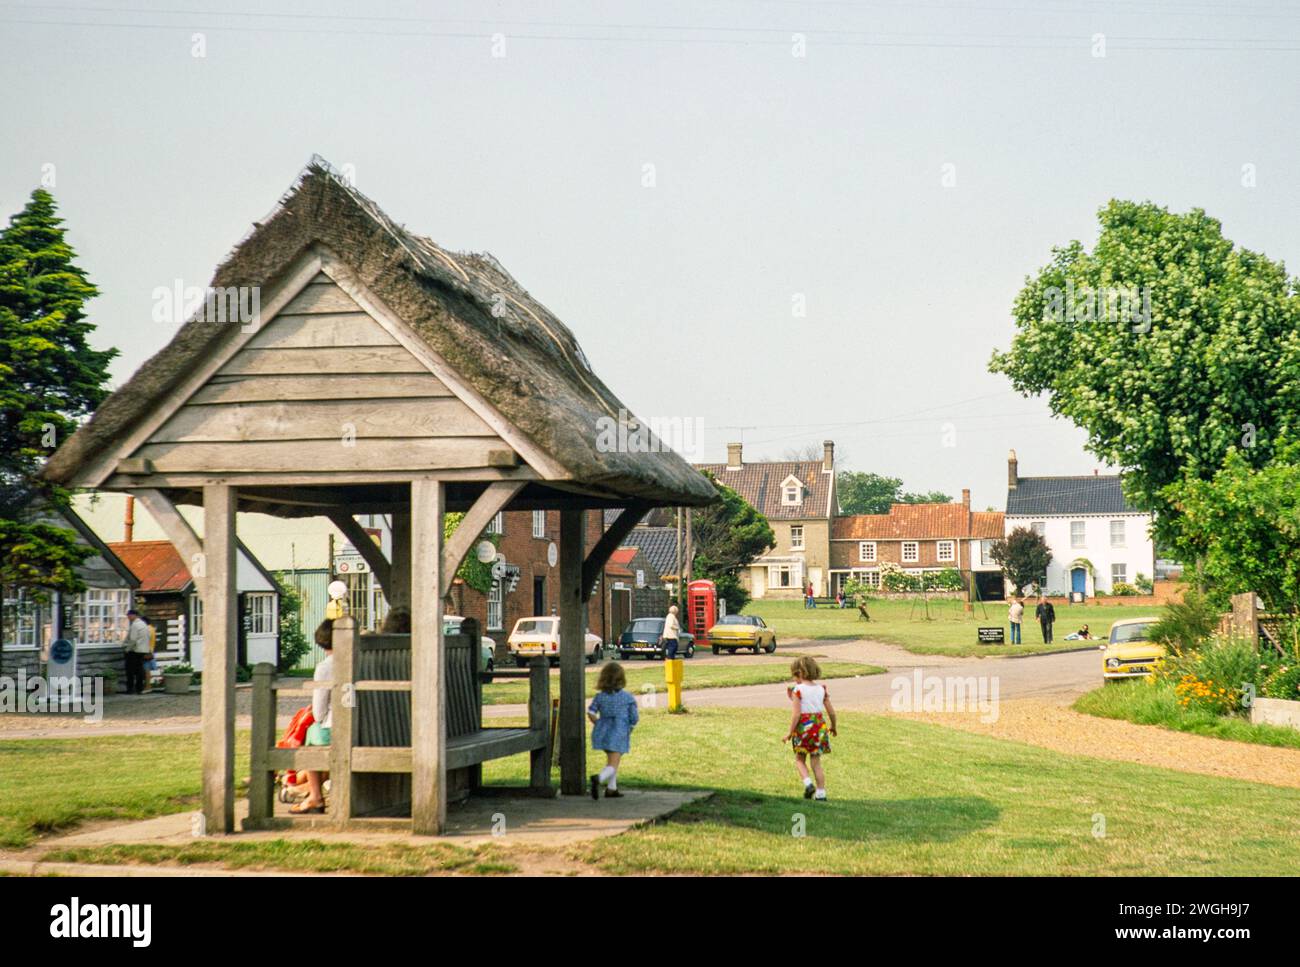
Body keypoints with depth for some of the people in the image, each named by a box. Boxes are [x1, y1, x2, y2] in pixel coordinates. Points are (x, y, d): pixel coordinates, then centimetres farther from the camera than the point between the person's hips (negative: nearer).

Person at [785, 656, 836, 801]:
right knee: (816, 762, 11)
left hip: (803, 726, -4)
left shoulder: (798, 689, -10)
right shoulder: (821, 689, 5)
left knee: (799, 760, 15)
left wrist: (790, 732, -10)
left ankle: (808, 783, -7)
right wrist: (833, 727, 23)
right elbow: (831, 712, 7)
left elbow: (796, 713, -16)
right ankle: (821, 793, 8)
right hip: (819, 726, 4)